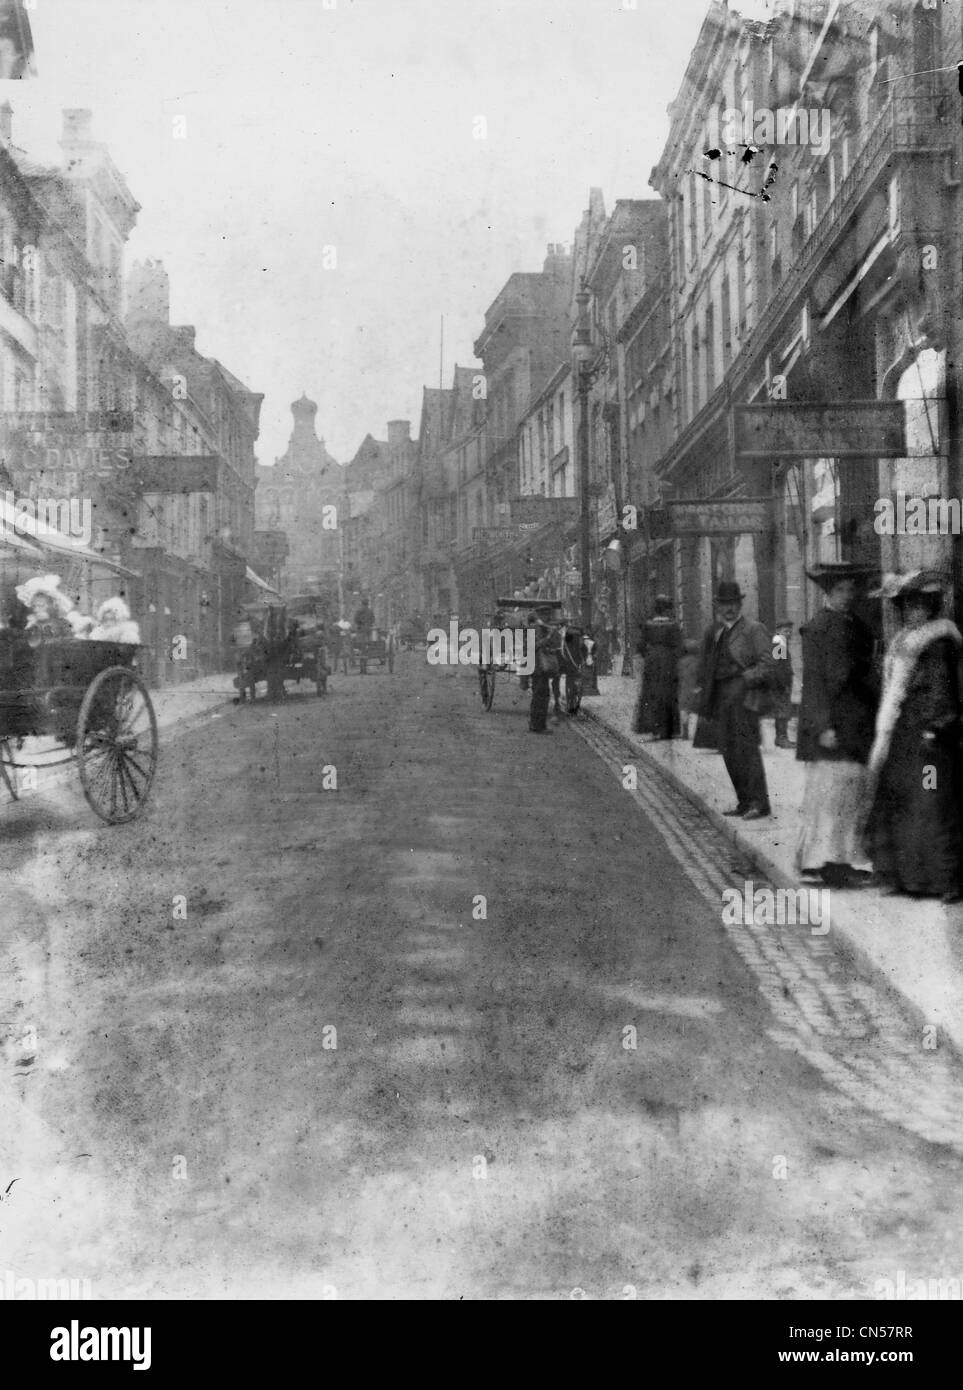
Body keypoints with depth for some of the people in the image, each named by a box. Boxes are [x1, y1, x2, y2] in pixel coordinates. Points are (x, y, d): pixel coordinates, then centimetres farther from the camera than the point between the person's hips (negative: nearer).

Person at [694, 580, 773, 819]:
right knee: (729, 752, 6)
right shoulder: (712, 632, 19)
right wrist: (704, 695, 12)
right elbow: (705, 667, 23)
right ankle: (744, 802, 13)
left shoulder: (754, 630, 0)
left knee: (746, 748, -10)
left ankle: (759, 804, -6)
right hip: (719, 698, 6)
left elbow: (766, 665, -6)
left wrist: (743, 679, -18)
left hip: (743, 694, -6)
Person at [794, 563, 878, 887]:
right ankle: (825, 860, -2)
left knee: (855, 791, 7)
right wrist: (823, 726, -17)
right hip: (830, 724, -7)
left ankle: (847, 859, 13)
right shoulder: (817, 629, -6)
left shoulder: (859, 627, 15)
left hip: (859, 724, 7)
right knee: (830, 787, -7)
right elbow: (814, 681, -10)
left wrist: (873, 720, 15)